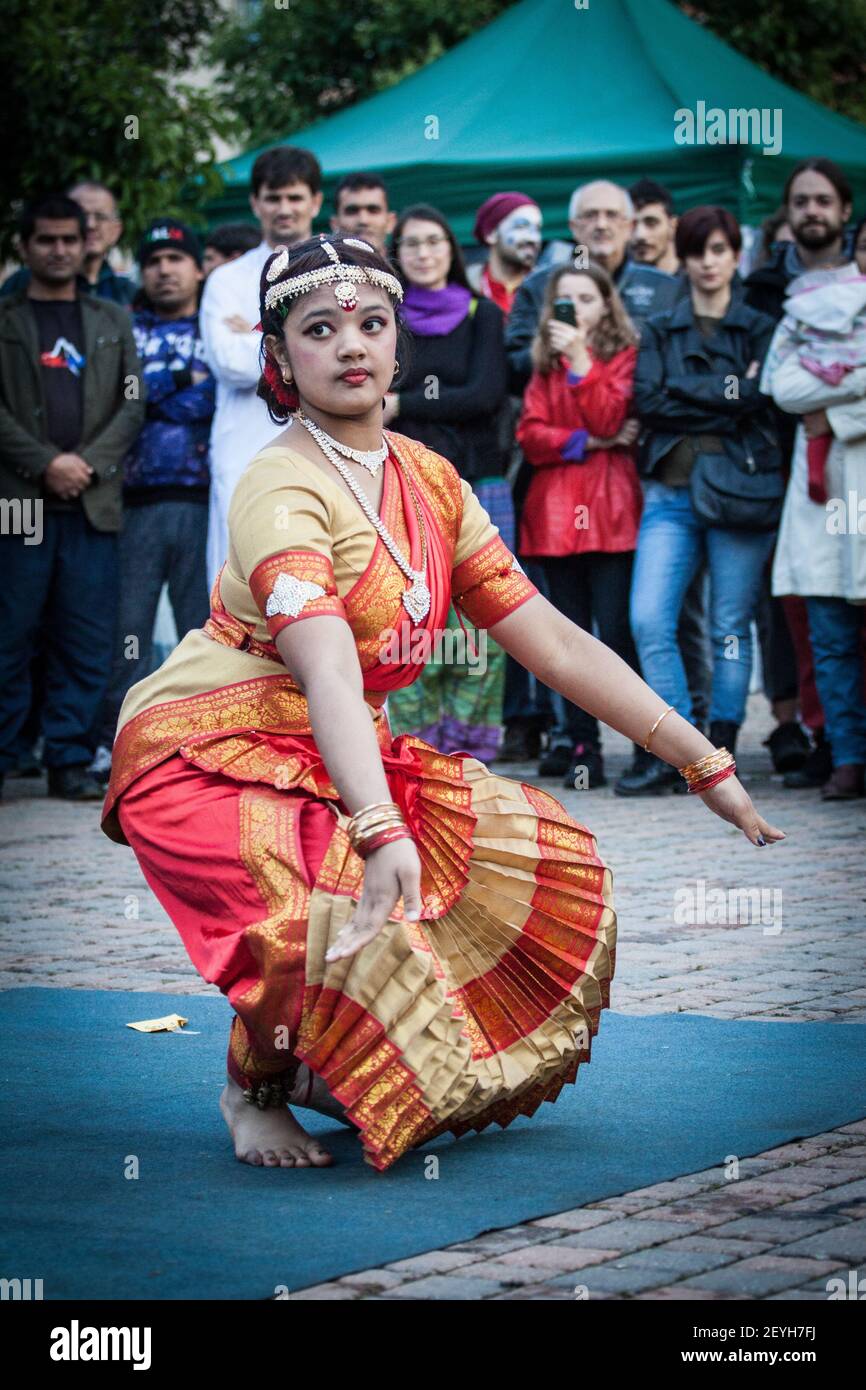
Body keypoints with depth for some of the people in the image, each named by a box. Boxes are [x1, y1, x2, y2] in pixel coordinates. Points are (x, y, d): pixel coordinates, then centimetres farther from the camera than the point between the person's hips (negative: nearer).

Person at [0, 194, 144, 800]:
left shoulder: (113, 322, 17)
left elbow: (132, 407, 9)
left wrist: (87, 464, -6)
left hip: (93, 503, 2)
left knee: (86, 643, 0)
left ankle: (70, 761, 6)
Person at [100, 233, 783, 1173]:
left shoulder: (427, 481, 4)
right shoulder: (279, 489, -20)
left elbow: (555, 644, 5)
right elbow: (331, 679, -36)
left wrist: (705, 764, 1)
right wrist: (382, 834, -50)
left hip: (343, 763, 8)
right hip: (210, 754, -8)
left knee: (549, 858, -3)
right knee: (338, 919, -33)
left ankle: (336, 1066, 12)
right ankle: (253, 1089, 2)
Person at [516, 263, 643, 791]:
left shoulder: (625, 356, 5)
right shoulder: (546, 364, 17)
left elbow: (608, 419, -10)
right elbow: (532, 435, 6)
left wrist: (581, 360, -13)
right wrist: (585, 443, -7)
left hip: (611, 508, -4)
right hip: (556, 508, 4)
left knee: (616, 630, -11)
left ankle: (649, 745, -4)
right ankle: (584, 750, 5)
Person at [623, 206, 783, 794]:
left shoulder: (761, 330, 10)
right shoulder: (658, 331, 16)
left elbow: (761, 400, -7)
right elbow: (648, 401, -1)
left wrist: (687, 393, -4)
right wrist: (727, 393, -4)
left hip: (739, 493, -2)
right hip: (671, 493, 2)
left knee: (731, 628, -1)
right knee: (649, 620, -12)